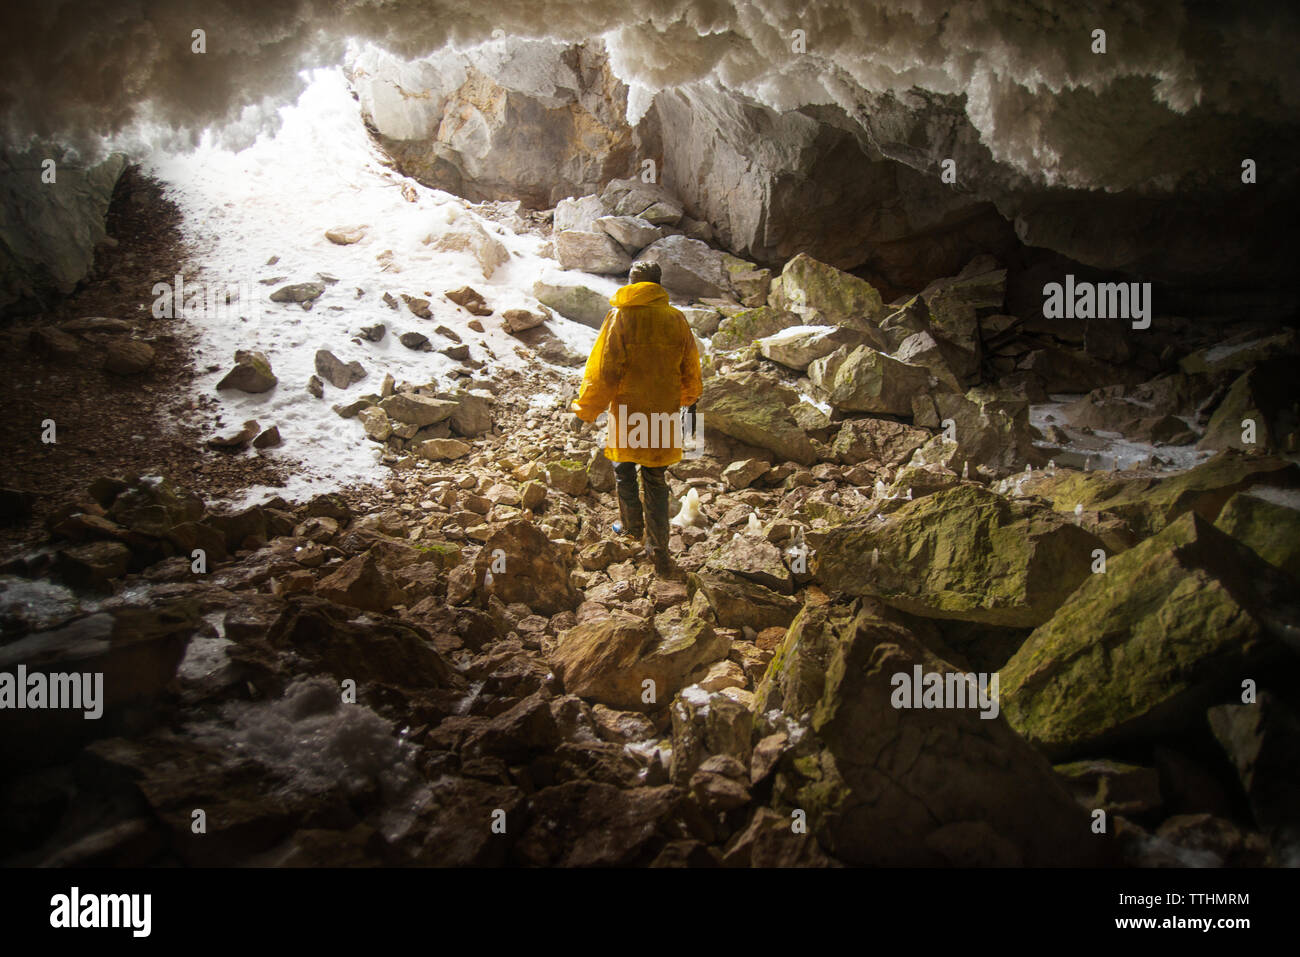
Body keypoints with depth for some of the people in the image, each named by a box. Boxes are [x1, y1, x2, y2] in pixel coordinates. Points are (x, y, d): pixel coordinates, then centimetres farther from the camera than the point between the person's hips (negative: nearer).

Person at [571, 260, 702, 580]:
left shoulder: (620, 317, -10)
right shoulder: (676, 320, -1)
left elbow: (605, 370, -11)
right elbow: (690, 370, 10)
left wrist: (587, 409, 2)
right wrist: (687, 396, 31)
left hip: (627, 411, -3)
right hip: (663, 413, 3)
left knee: (624, 470, 21)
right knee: (655, 481, 9)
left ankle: (633, 528, 37)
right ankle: (659, 554, 6)